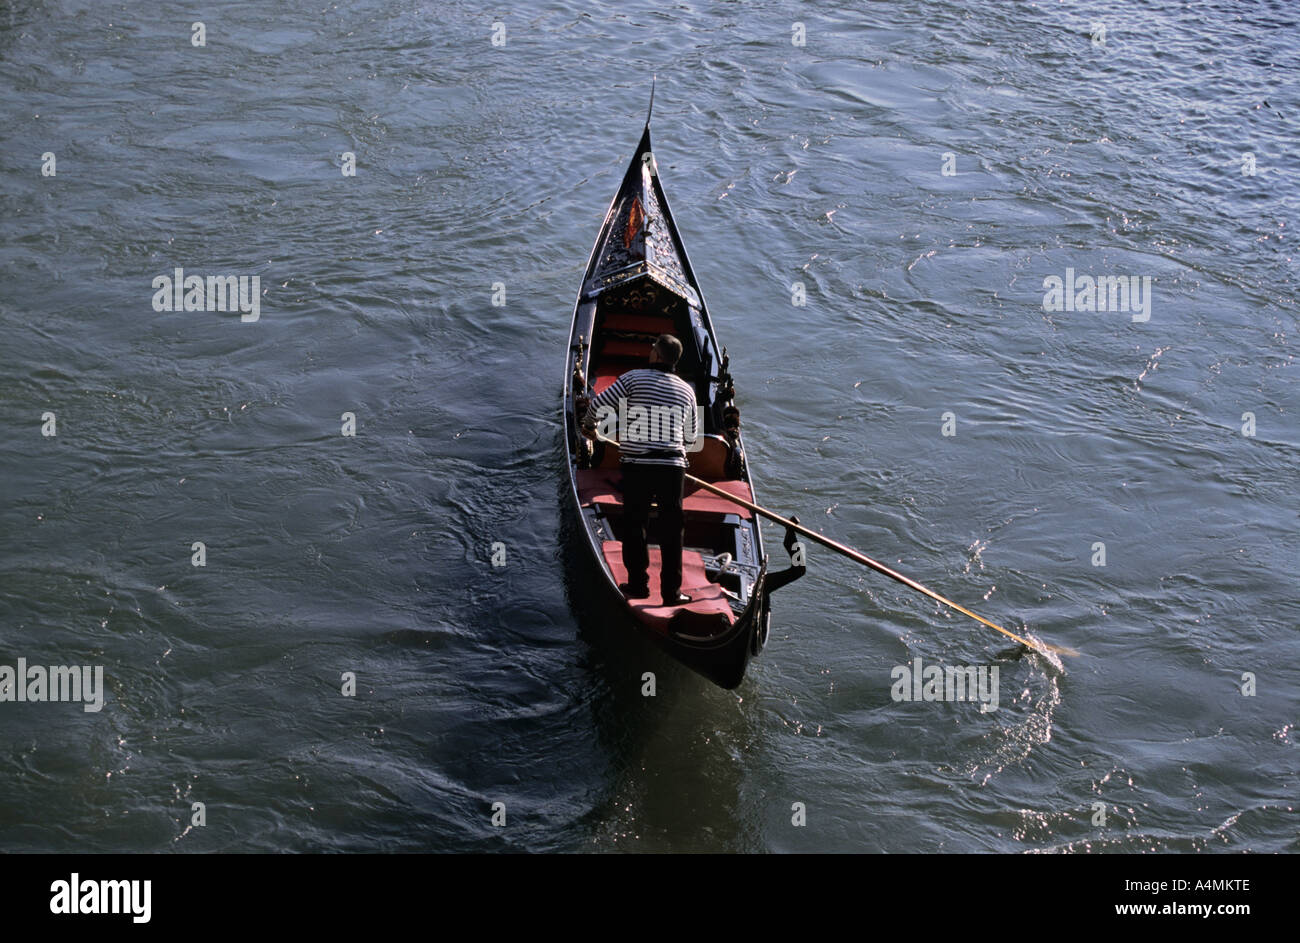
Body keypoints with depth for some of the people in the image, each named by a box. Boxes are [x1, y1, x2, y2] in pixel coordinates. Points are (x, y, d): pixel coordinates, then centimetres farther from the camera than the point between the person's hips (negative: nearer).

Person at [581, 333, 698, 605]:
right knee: (671, 531, 6)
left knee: (634, 526, 11)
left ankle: (637, 584, 16)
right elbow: (691, 435, 17)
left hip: (636, 465, -2)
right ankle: (671, 591, 8)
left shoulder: (633, 379, -3)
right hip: (673, 467, 2)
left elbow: (599, 405, -6)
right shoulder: (686, 390, 8)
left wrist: (589, 427, 15)